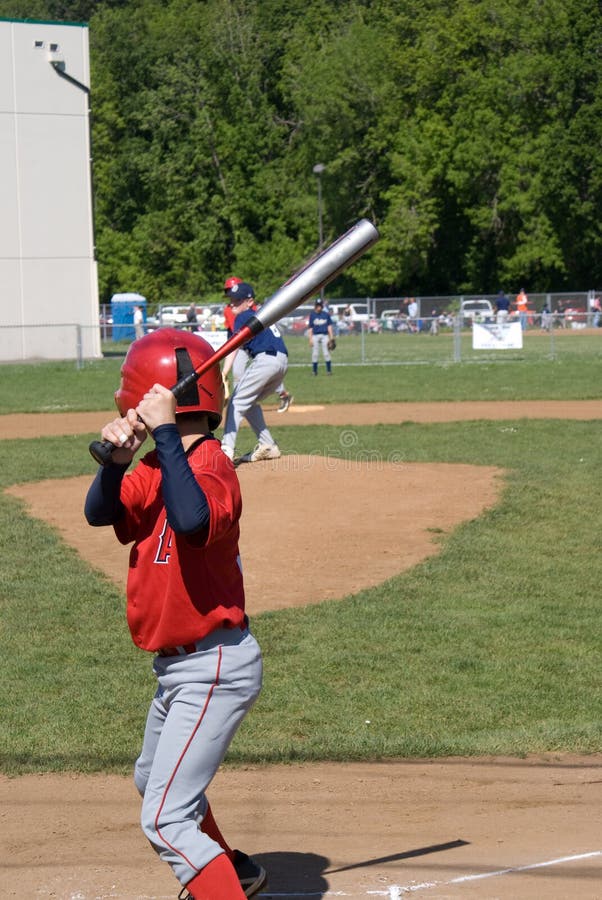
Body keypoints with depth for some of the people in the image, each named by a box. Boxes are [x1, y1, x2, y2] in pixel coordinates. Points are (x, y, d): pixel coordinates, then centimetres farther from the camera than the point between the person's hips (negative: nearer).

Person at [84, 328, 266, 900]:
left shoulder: (211, 465, -22)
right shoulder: (156, 469, 5)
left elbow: (192, 520, -43)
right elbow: (101, 513, -5)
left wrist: (165, 434, -37)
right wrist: (116, 459, -23)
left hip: (215, 666, -11)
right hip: (177, 664, 11)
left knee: (165, 820, -14)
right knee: (153, 782, 31)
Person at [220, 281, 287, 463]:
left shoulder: (244, 317, 1)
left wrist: (224, 373, -23)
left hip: (265, 359, -8)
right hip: (283, 361, 8)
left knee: (237, 402, -6)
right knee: (249, 402, 22)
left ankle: (227, 449, -19)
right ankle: (268, 447, 20)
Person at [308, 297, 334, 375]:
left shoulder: (326, 315, 7)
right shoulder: (312, 315, 5)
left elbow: (329, 326, 8)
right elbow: (310, 328, 4)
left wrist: (331, 337, 1)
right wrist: (310, 339, -2)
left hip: (324, 336, 0)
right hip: (315, 336, 0)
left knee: (326, 353, -1)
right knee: (315, 354, 1)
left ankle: (329, 370, 3)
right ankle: (314, 371, 7)